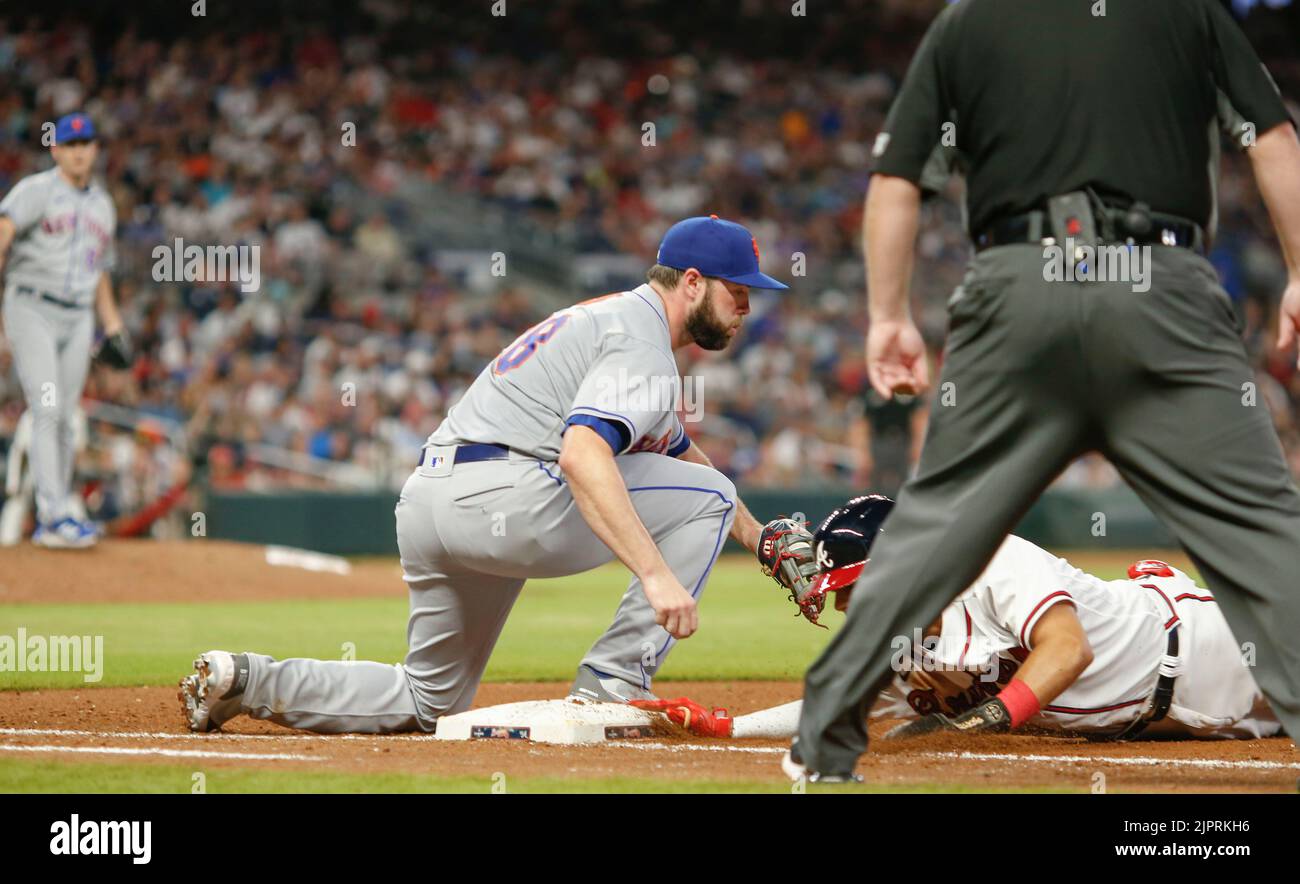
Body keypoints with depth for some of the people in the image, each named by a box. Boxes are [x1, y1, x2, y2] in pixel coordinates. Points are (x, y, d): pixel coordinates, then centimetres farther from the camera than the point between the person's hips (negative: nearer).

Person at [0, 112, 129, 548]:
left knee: (65, 420, 5)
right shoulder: (36, 190, -4)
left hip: (78, 319, 6)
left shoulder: (103, 205, 17)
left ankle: (48, 524, 10)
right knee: (47, 411, -15)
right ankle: (55, 516, -21)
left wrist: (113, 327, 21)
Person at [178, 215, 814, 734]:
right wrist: (654, 572, -30)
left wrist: (759, 539, 30)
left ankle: (247, 680, 8)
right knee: (706, 495, -1)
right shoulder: (641, 342, -7)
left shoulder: (608, 317, 27)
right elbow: (581, 455, -24)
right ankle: (613, 687, -4)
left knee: (429, 705, 21)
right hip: (499, 497, -10)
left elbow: (680, 452, 37)